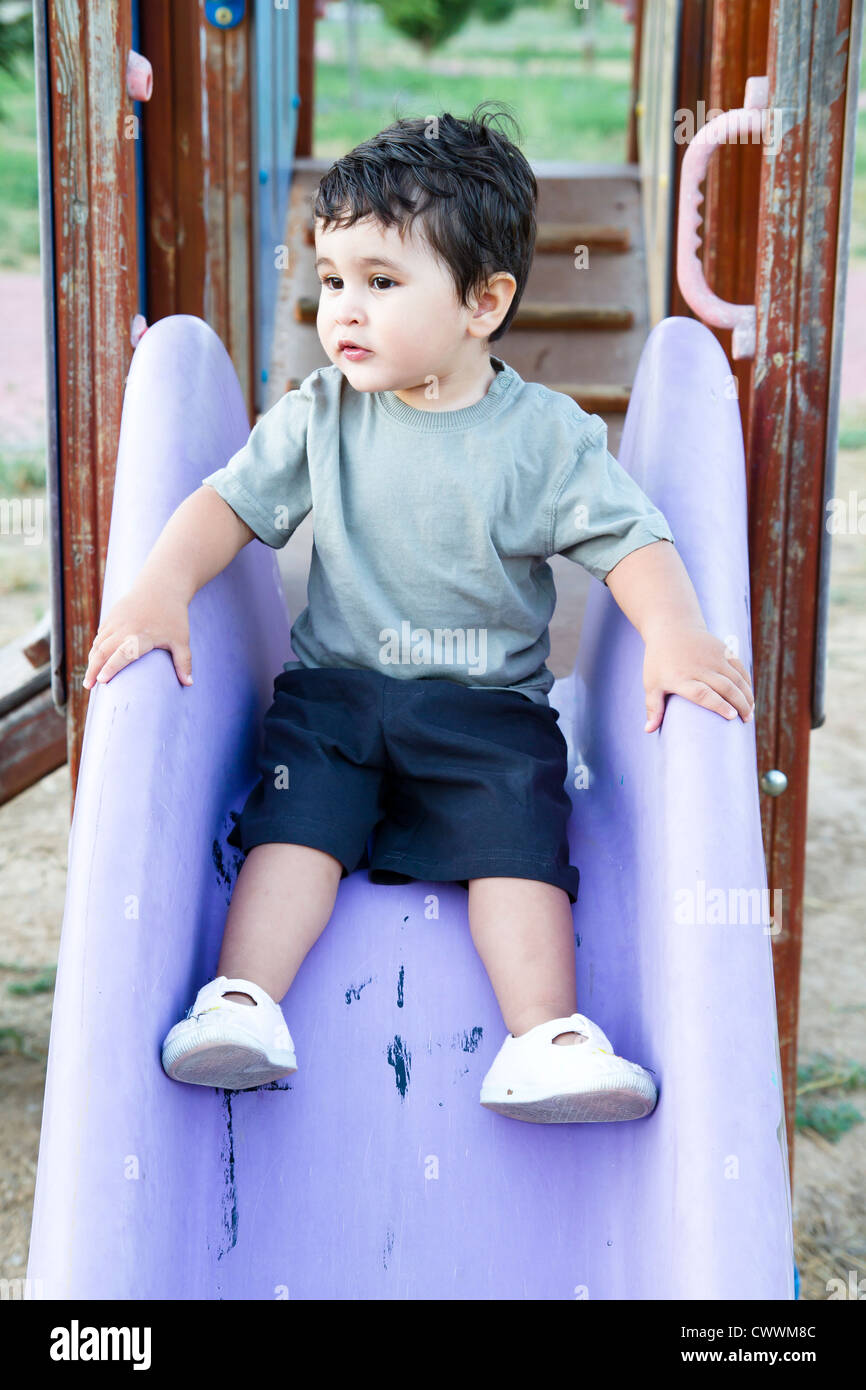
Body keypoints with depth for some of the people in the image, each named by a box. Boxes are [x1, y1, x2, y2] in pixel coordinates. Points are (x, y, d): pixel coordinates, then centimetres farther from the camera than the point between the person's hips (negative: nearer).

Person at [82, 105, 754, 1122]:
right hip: (335, 686, 2)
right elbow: (231, 501, 2)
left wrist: (675, 636, -26)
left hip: (490, 703, -2)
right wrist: (161, 590, -16)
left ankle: (546, 1038, -21)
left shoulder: (547, 435, -4)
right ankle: (241, 1000, -21)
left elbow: (630, 540, -7)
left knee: (517, 835, -20)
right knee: (295, 819, -19)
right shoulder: (319, 415, 3)